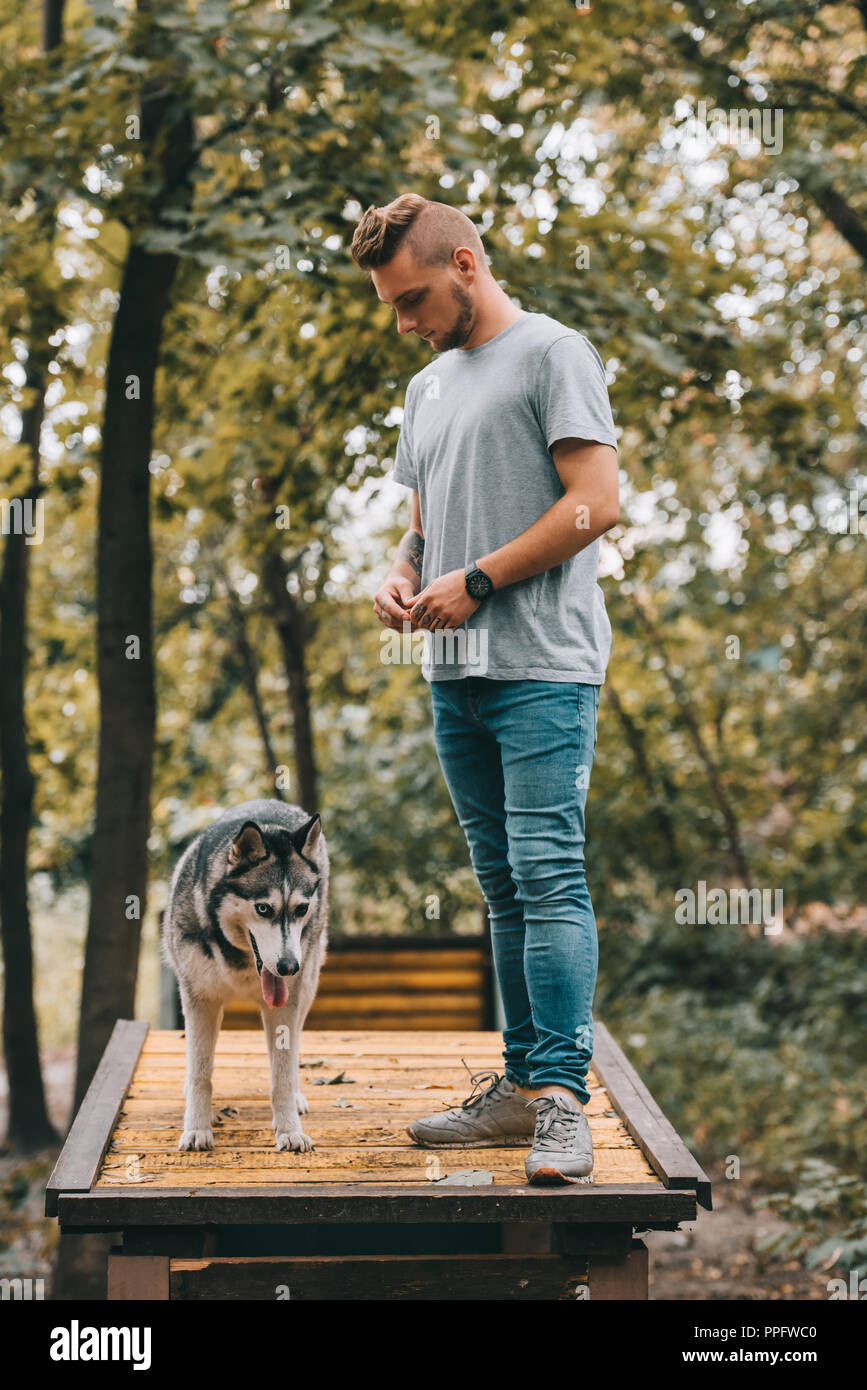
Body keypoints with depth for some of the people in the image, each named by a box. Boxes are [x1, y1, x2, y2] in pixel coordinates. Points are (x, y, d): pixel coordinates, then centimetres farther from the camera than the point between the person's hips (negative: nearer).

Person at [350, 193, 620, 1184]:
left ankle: (562, 1100, -15)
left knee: (548, 873, -14)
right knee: (503, 886, 9)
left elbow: (595, 504, -11)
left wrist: (476, 581, -11)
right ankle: (521, 1084, 13)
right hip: (455, 671, 8)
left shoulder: (552, 353, -2)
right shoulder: (429, 387, 23)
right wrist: (401, 578, 6)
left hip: (544, 666, -8)